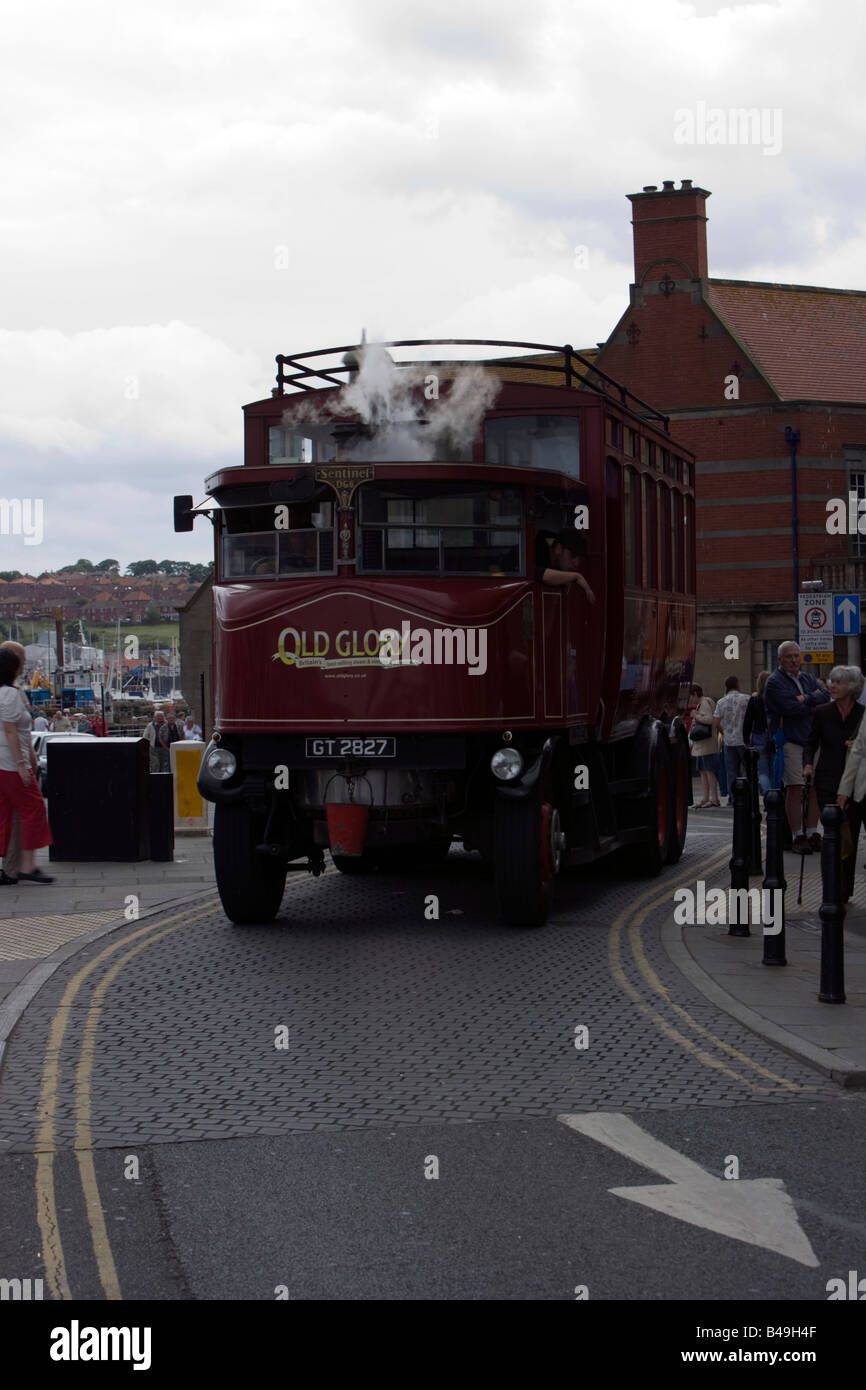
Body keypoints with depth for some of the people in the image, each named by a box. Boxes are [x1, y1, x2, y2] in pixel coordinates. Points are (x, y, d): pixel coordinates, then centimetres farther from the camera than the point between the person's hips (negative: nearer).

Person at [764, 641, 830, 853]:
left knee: (815, 787, 3)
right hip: (790, 741, -6)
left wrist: (807, 699, -14)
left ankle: (812, 834, 10)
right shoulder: (774, 682, -3)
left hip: (812, 739, 6)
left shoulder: (807, 678, 17)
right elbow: (791, 708, -17)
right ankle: (798, 837, -5)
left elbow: (826, 697, 2)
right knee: (794, 789, -9)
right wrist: (815, 703, -3)